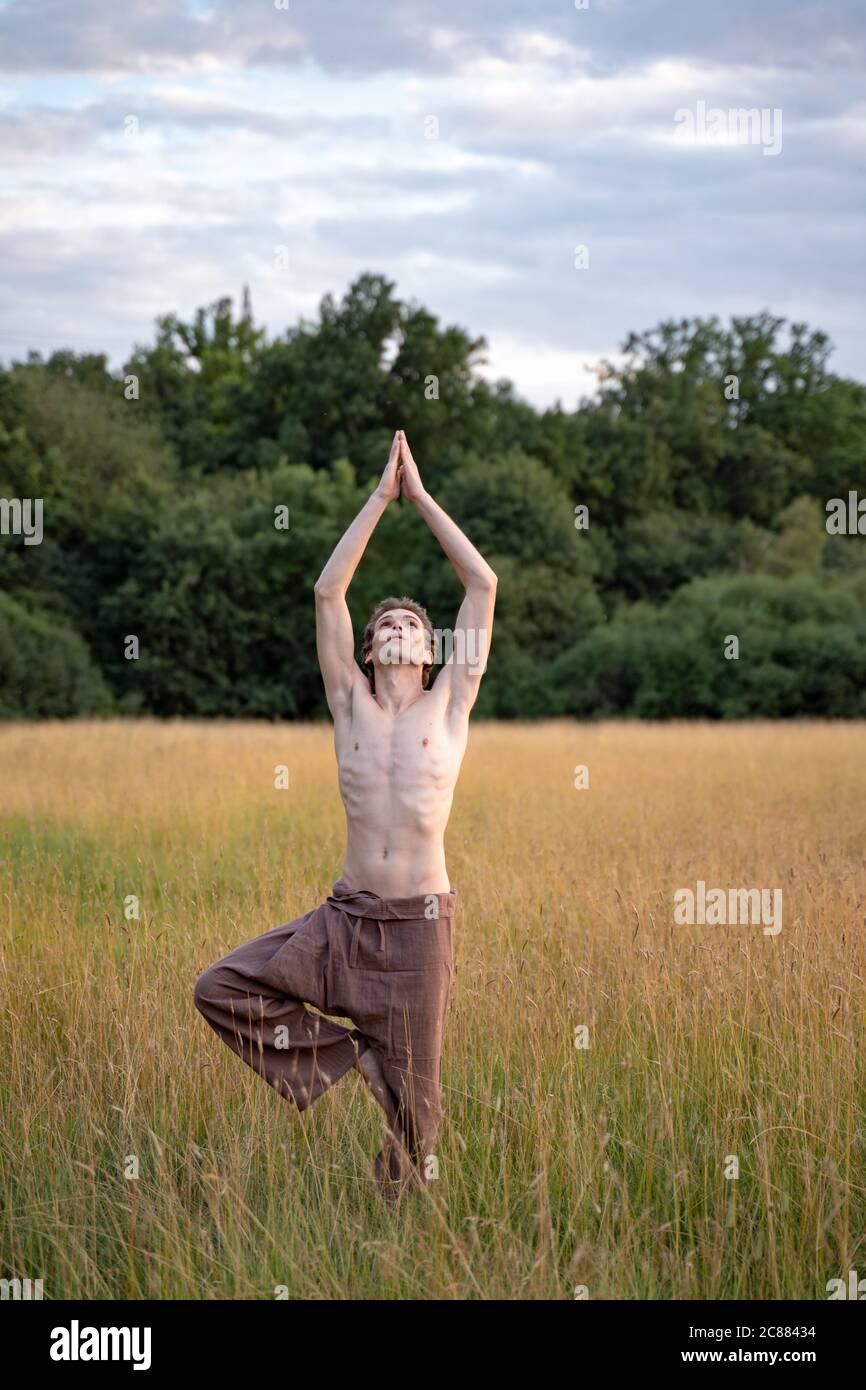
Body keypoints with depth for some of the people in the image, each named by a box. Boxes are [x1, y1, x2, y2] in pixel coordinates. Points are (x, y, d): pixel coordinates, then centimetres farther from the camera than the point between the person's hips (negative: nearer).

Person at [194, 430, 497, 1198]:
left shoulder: (447, 706, 5)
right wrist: (380, 497, 5)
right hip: (345, 918, 2)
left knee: (413, 1094, 1)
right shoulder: (351, 703, 8)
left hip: (421, 921, -2)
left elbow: (484, 583, 2)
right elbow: (328, 591, 3)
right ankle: (345, 1048, 6)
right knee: (219, 990, -12)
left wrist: (421, 495, 6)